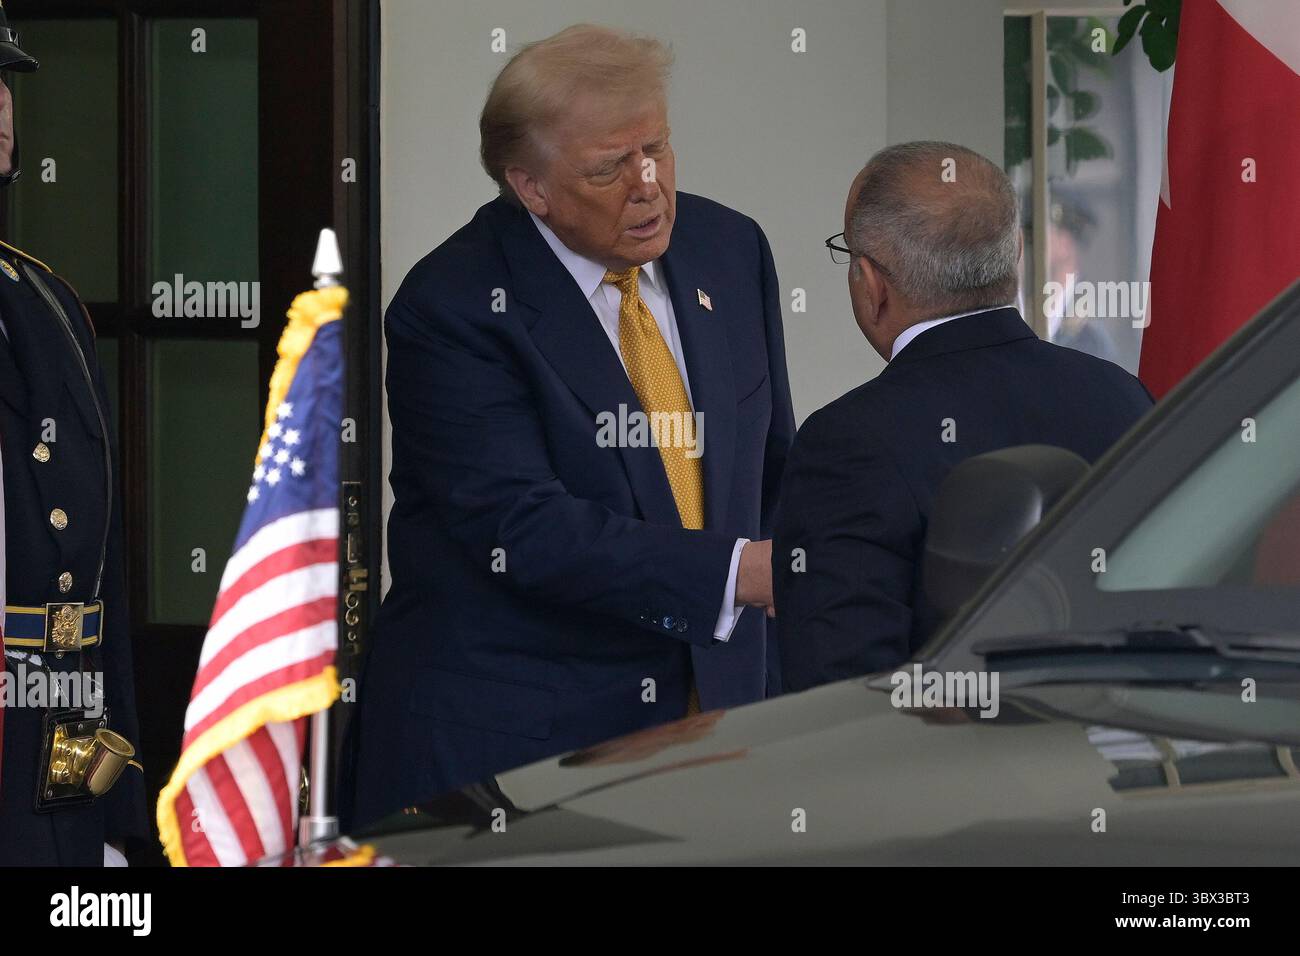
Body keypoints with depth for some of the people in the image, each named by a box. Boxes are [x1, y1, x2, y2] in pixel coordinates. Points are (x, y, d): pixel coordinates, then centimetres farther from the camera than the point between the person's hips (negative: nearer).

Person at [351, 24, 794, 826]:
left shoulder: (730, 250, 6)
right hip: (502, 735, -5)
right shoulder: (454, 306, -13)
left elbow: (775, 468, 15)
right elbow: (524, 528, -22)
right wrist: (742, 572, -28)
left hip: (711, 703, 5)